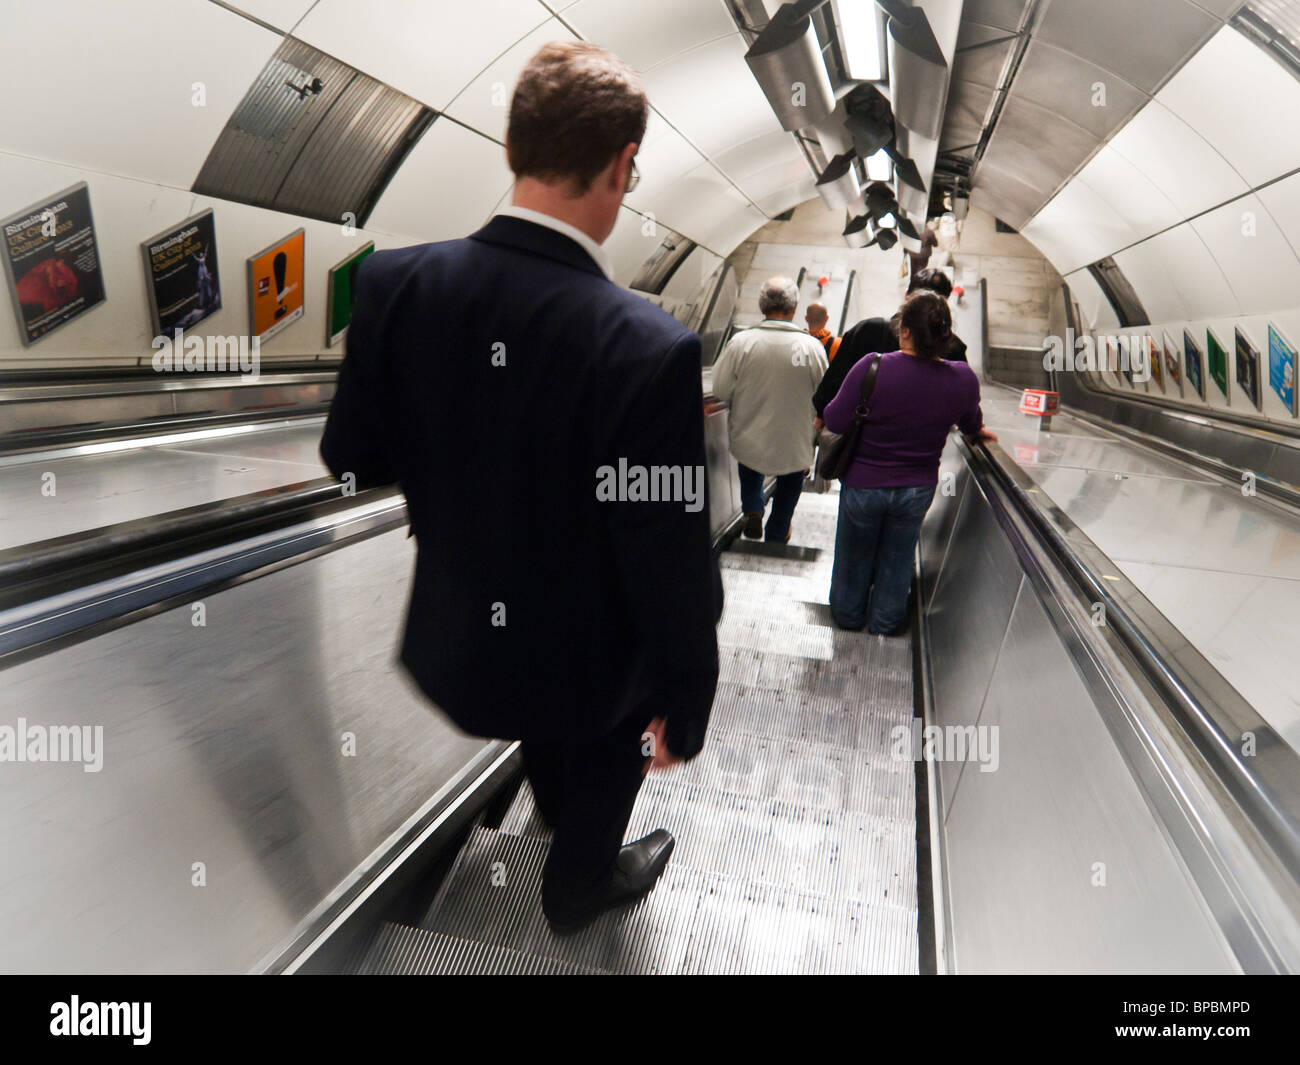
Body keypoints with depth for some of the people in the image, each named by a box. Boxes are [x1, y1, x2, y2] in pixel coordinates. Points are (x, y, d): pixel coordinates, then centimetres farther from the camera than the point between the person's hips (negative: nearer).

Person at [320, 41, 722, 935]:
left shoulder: (395, 282, -18)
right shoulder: (649, 347, -34)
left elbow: (353, 458, -6)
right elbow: (672, 560, -27)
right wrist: (687, 702, -10)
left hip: (458, 621, 5)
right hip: (589, 651, -5)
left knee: (541, 732, 37)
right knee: (606, 757, 30)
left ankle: (555, 811, 69)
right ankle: (581, 885, 58)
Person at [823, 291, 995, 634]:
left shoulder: (872, 367, -26)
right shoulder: (963, 379, -14)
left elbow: (835, 421, -19)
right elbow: (972, 426, 6)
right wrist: (979, 433, 30)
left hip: (864, 484, -2)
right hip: (918, 489, 2)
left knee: (856, 555, 21)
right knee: (897, 558, 23)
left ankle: (848, 616, 43)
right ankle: (885, 625, 42)